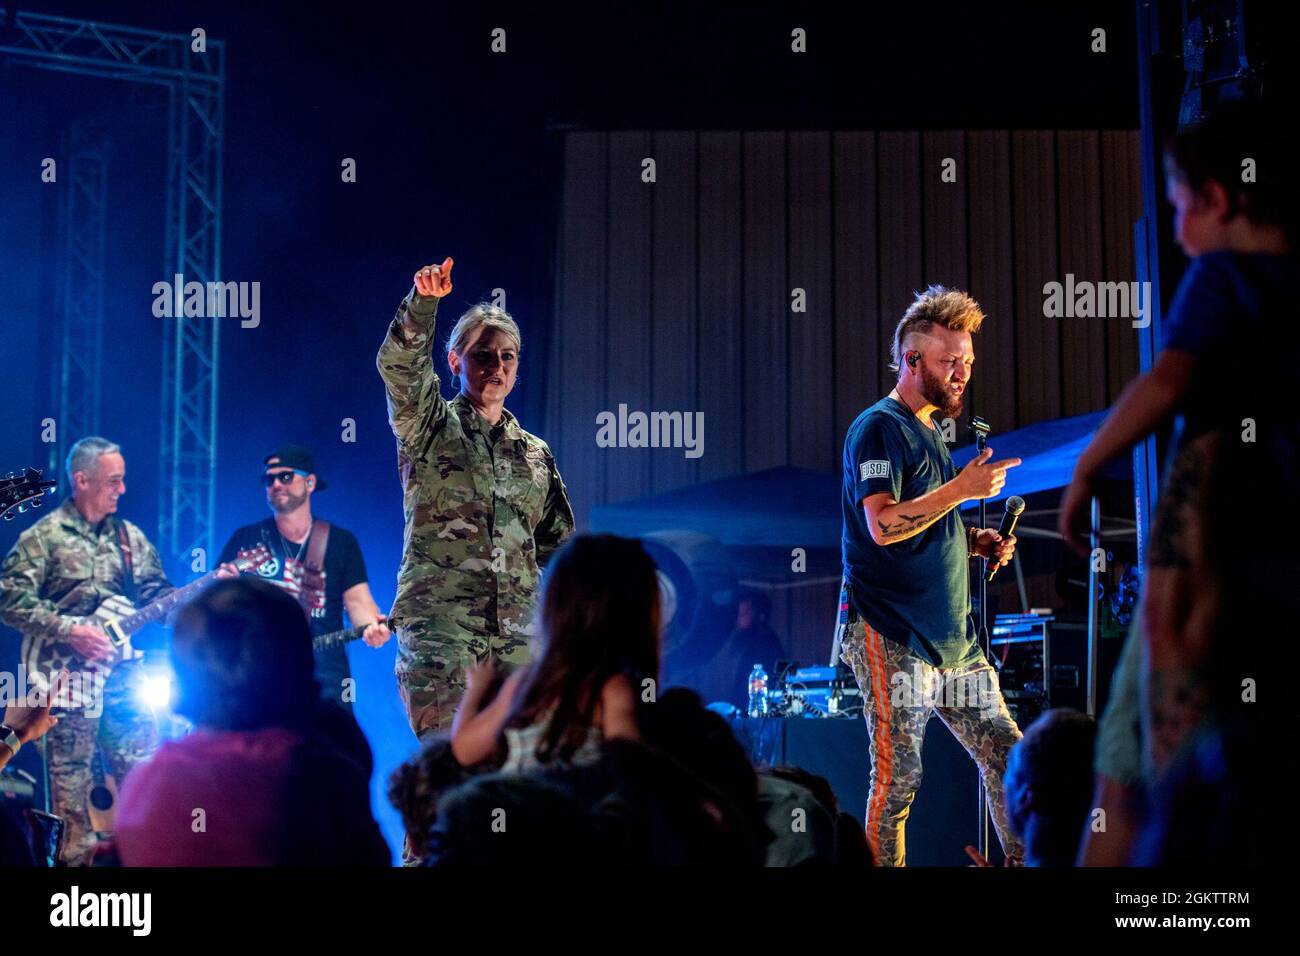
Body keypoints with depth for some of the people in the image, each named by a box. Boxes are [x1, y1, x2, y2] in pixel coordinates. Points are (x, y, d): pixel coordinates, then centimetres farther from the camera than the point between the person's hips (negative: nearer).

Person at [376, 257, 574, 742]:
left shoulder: (537, 455, 20)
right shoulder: (429, 426, 7)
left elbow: (557, 546, 23)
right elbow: (399, 365, -12)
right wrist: (424, 300, -29)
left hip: (518, 633, 4)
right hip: (437, 622, -4)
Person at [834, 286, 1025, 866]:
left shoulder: (927, 431, 20)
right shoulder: (879, 428, -8)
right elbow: (883, 524, -21)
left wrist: (976, 541, 11)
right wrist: (962, 488, -19)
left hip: (949, 636, 9)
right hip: (891, 637, -9)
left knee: (1005, 753, 5)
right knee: (899, 776, -8)